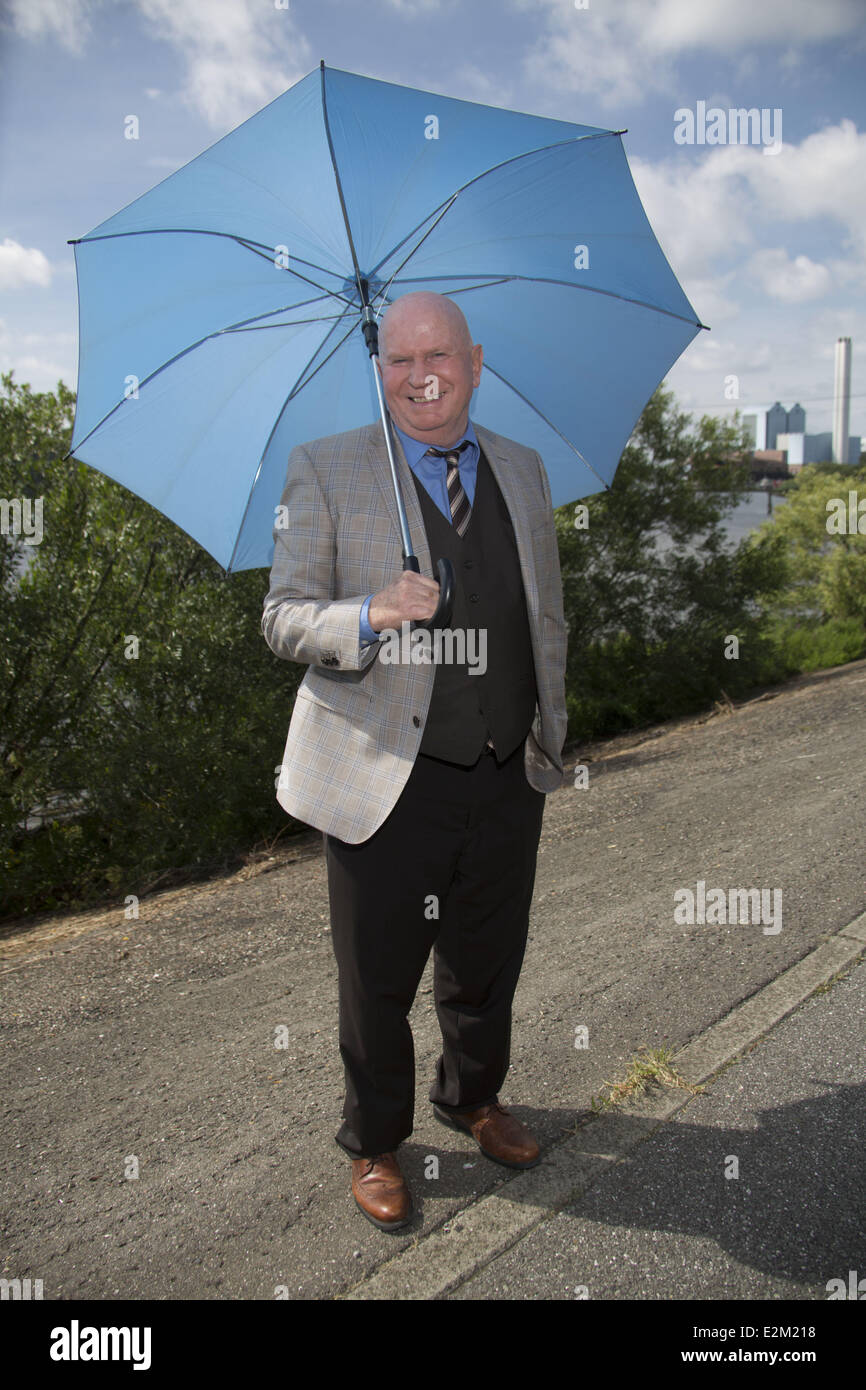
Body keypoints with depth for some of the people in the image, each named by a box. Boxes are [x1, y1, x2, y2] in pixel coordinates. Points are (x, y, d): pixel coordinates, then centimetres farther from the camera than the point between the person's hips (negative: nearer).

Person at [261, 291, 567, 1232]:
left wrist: (549, 732, 15)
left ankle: (473, 1100, 49)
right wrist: (370, 616, -28)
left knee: (488, 966, 20)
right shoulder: (325, 470, -4)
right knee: (377, 979, 12)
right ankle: (374, 1143, 37)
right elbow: (283, 618, -9)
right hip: (388, 784, -4)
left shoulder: (522, 468, 10)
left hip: (507, 781, 4)